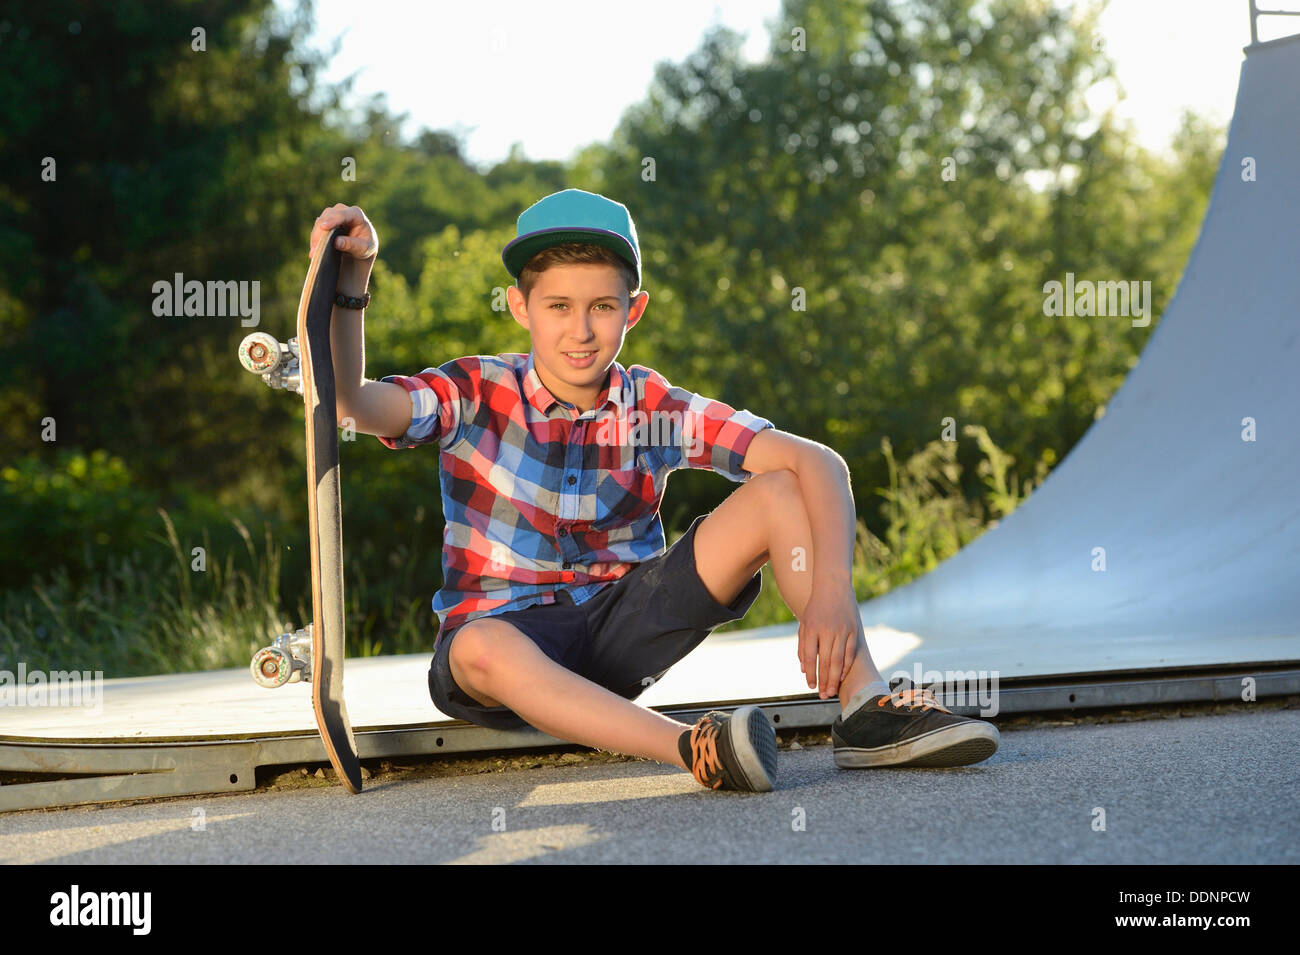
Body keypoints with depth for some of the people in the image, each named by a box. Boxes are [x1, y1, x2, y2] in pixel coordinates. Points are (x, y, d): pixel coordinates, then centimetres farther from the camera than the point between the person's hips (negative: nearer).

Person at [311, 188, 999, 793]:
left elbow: (818, 463, -13)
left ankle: (867, 712, -22)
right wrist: (350, 281, -38)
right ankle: (693, 749, -55)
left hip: (622, 626, 3)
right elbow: (355, 403, -25)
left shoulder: (655, 409, -5)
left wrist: (833, 591, -29)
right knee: (479, 649, -42)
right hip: (505, 626, -2)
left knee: (779, 491, -13)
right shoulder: (477, 393, -7)